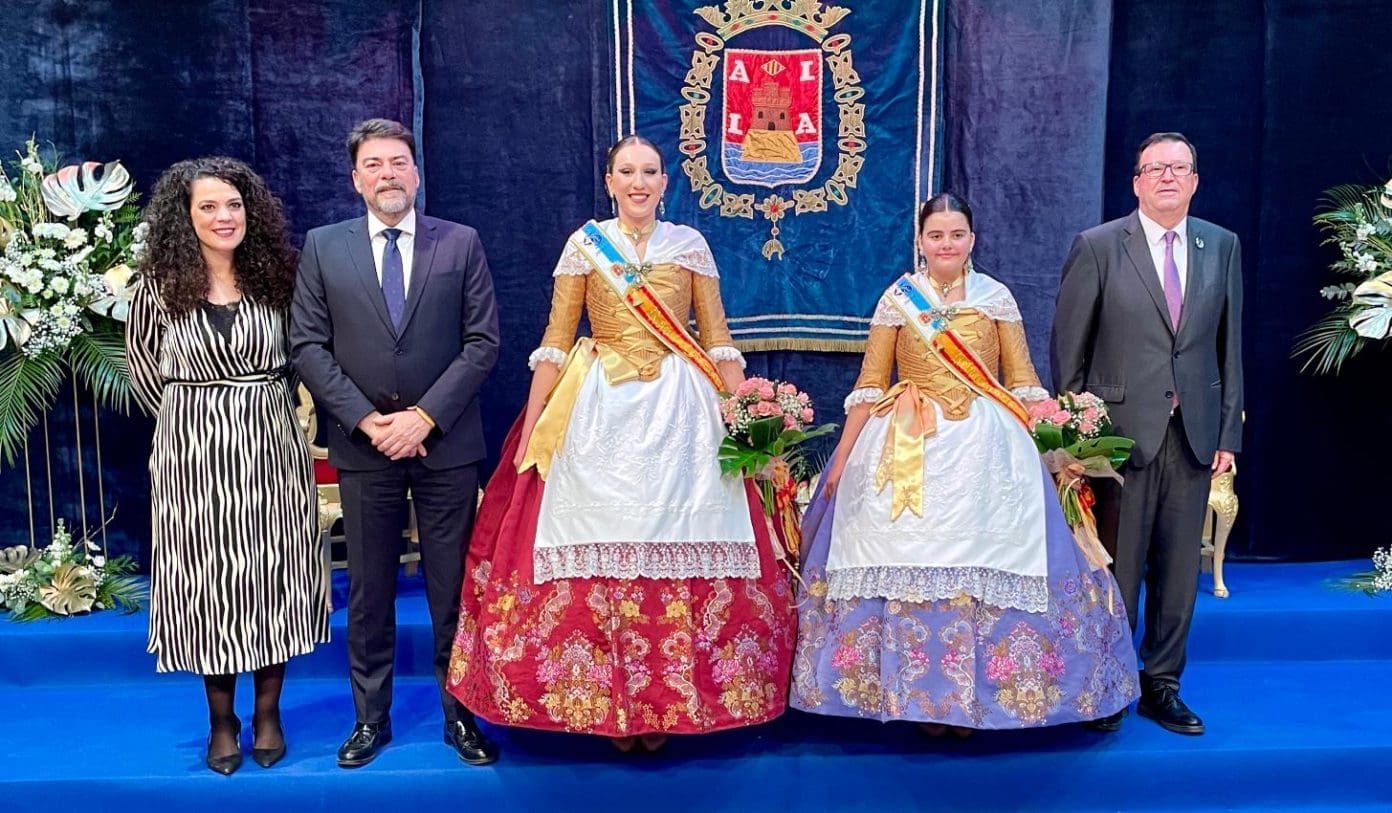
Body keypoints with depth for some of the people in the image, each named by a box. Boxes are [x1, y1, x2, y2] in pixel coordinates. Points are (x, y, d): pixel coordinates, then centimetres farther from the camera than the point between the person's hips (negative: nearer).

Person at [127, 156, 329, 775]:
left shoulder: (275, 277, 0)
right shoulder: (160, 285, -2)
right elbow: (142, 363, 12)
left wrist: (260, 408, 6)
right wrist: (187, 415, 9)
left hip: (269, 449, 1)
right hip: (192, 452, 0)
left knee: (272, 578, 7)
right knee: (205, 580, 7)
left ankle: (268, 712, 23)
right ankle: (221, 720, 22)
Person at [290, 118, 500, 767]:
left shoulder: (461, 243, 2)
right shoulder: (322, 247, 5)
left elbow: (482, 341, -3)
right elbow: (308, 346, 1)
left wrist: (426, 416, -12)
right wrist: (366, 420, -10)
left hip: (446, 443, -1)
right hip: (363, 446, 1)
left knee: (454, 589, 7)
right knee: (368, 591, 11)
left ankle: (461, 715, 22)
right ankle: (370, 718, 26)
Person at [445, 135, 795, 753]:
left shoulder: (690, 245, 7)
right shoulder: (584, 245, 5)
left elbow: (717, 339, 7)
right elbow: (555, 342, 3)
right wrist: (530, 428, -2)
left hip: (680, 411, 1)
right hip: (600, 411, 0)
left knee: (680, 549, 1)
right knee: (599, 551, 0)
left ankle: (668, 702, 15)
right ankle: (607, 702, 15)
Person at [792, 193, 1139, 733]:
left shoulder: (997, 298, 6)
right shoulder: (897, 299, 4)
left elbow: (1023, 382, 7)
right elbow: (869, 385, 3)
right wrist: (841, 458, -2)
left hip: (983, 447, 0)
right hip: (908, 450, 0)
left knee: (981, 561, 1)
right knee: (907, 567, 0)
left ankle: (974, 694, 17)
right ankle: (920, 694, 15)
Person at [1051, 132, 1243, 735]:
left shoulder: (1223, 246, 10)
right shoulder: (1097, 247, -2)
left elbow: (1229, 346, 10)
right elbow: (1067, 348, -2)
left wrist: (1228, 432, 6)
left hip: (1194, 433, 4)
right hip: (1122, 430, -3)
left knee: (1179, 568, 10)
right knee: (1116, 567, 3)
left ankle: (1161, 685, 25)